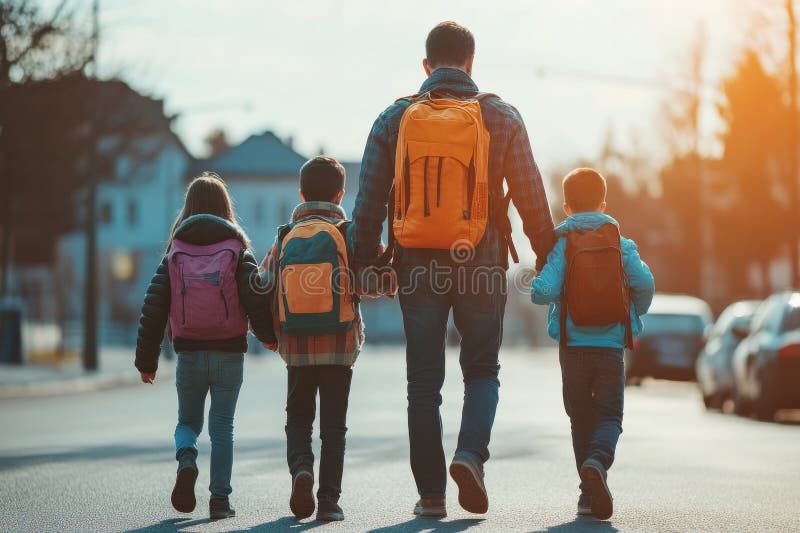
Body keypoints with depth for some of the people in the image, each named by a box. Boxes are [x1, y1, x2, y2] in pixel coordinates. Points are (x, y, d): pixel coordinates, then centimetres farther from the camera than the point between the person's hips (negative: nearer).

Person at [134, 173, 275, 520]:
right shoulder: (238, 251, 0)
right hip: (229, 352, -1)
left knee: (188, 422, 17)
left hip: (189, 353, 1)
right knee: (222, 427, 8)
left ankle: (186, 459, -14)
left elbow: (154, 308, 1)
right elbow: (255, 299, -10)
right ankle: (220, 498, 3)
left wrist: (146, 359, 7)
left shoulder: (174, 254, 4)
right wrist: (269, 336, 7)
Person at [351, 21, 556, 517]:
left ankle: (431, 493, 8)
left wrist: (363, 263, 7)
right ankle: (471, 453, -10)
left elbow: (369, 201, 2)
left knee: (424, 382, 9)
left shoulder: (396, 118, 4)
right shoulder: (501, 117, 1)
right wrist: (548, 258, 11)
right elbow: (531, 197, 2)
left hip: (417, 266, 1)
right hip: (480, 266, -1)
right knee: (482, 369, 14)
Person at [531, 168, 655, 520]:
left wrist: (535, 290, 9)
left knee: (581, 417, 12)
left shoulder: (561, 245, -3)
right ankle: (598, 461, -28)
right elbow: (644, 283, -9)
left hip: (572, 346, 0)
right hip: (611, 346, 0)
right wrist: (636, 315, 10)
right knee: (609, 415, 3)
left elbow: (544, 291, -14)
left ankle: (590, 493, 12)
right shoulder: (621, 244, 2)